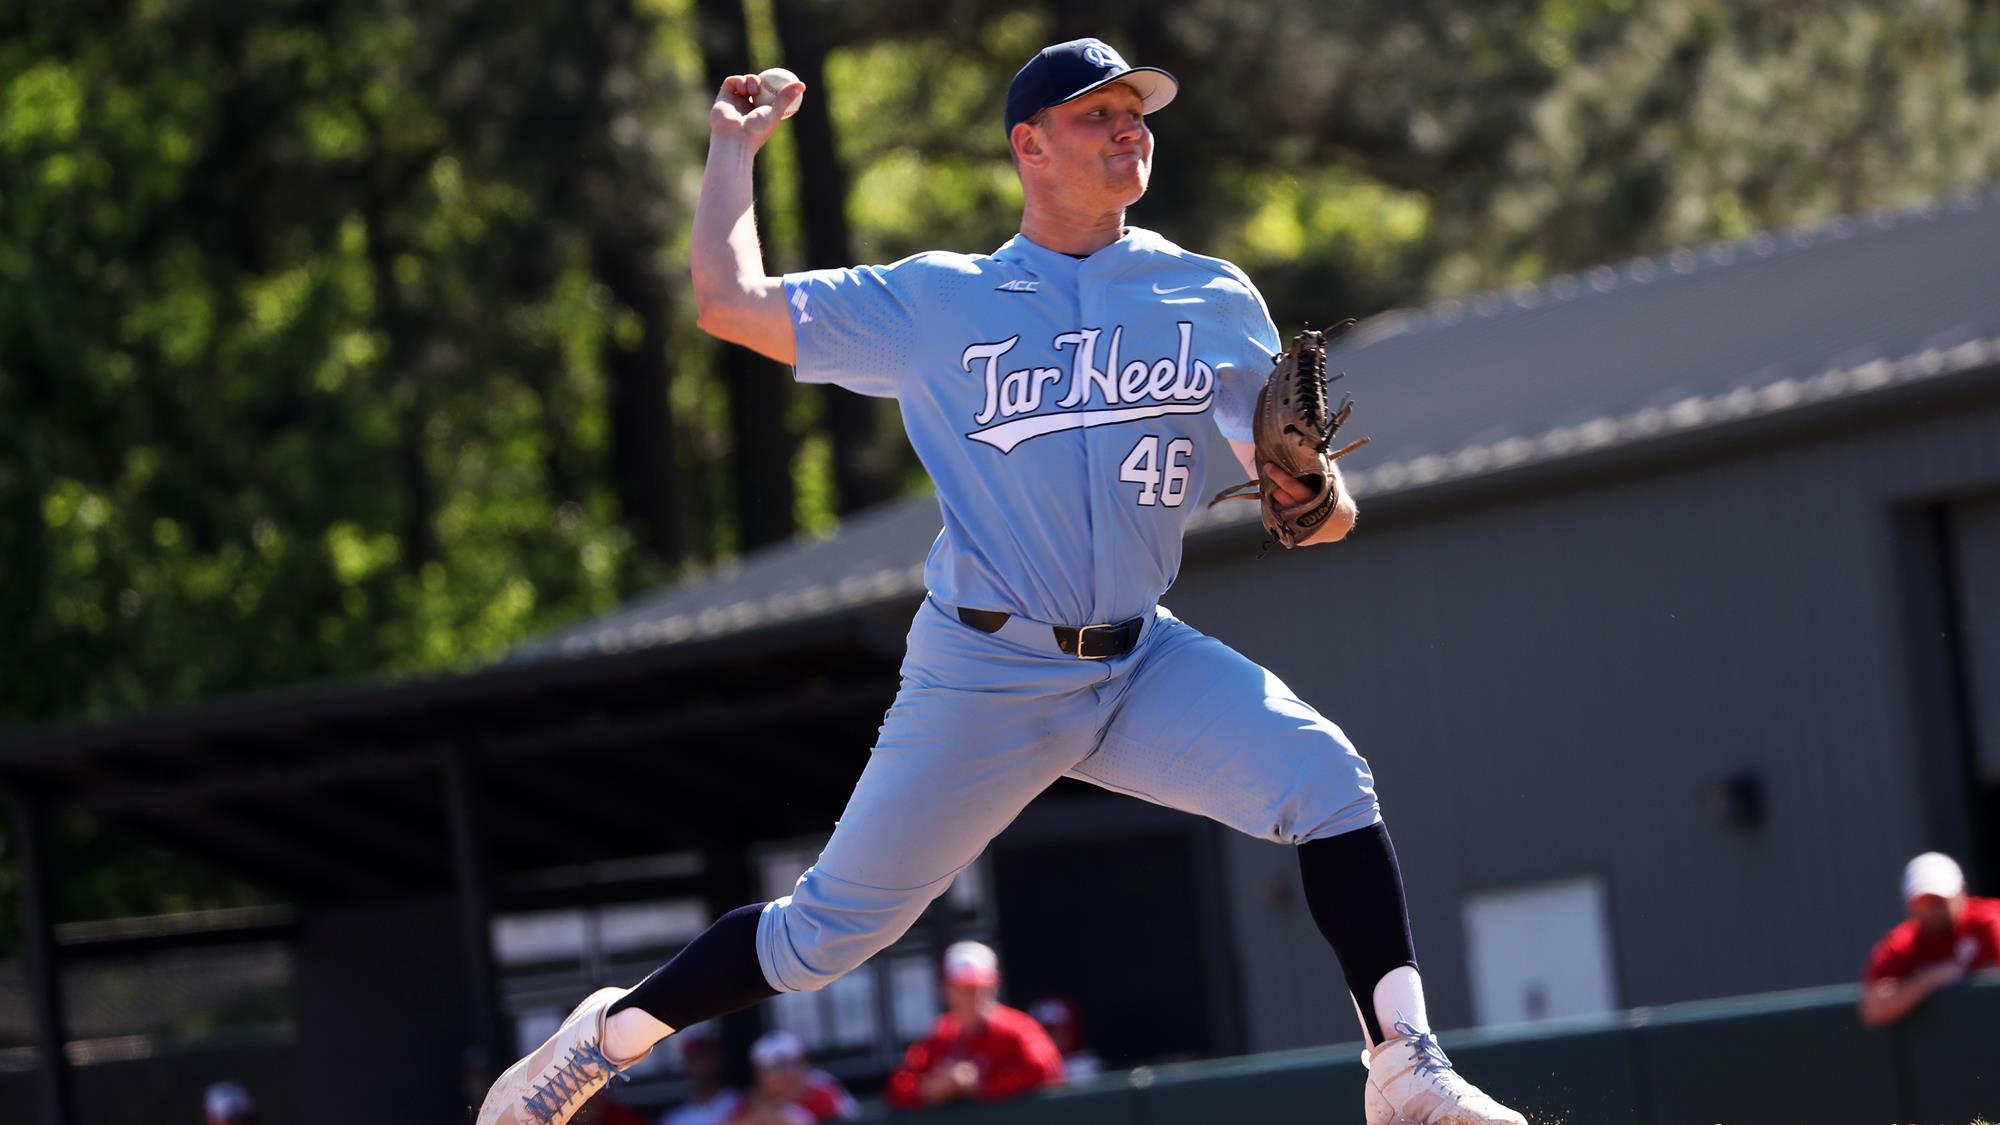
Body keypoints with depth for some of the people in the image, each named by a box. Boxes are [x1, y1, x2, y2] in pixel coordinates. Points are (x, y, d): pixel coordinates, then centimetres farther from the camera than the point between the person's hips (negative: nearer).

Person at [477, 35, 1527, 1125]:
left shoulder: (1212, 299, 7)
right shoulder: (935, 301, 2)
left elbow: (1291, 480, 7)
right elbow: (729, 302, -1)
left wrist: (1320, 501, -17)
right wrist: (734, 146, 11)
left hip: (1143, 667, 2)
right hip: (981, 681, -2)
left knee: (1324, 775, -23)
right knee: (831, 928, 2)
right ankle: (607, 1034, 22)